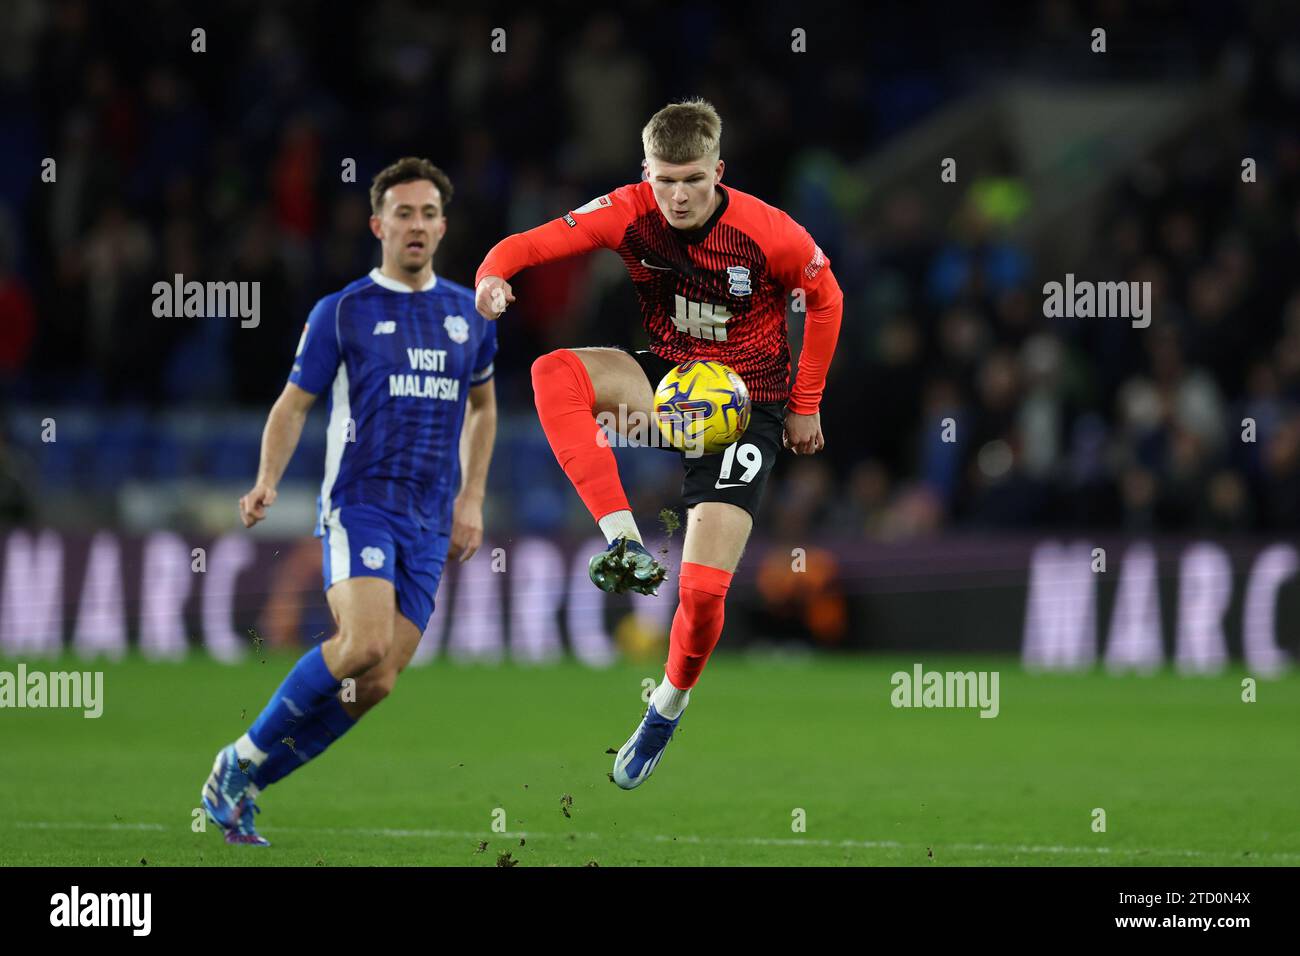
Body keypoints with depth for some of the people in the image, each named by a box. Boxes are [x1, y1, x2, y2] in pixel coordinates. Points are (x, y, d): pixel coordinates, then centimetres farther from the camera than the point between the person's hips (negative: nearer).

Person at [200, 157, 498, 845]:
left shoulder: (470, 314, 13)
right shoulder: (341, 312, 1)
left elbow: (482, 405, 27)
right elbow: (294, 404, 4)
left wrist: (470, 500, 20)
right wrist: (267, 480, -13)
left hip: (428, 523, 4)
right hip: (358, 504, -4)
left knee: (376, 683, -6)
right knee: (364, 643, -27)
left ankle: (243, 786, 7)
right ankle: (243, 757, -8)